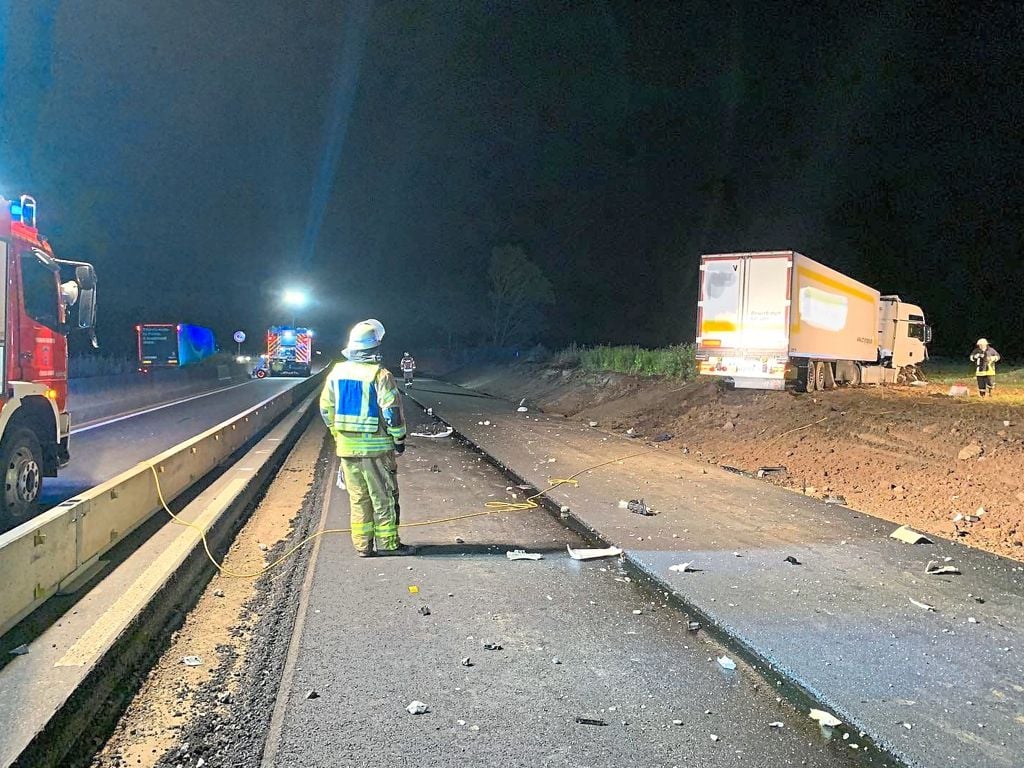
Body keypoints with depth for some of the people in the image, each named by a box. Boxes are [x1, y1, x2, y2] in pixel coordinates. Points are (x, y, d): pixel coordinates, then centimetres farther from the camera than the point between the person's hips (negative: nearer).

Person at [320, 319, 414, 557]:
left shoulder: (337, 372, 4)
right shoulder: (379, 374, -14)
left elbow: (326, 408, 11)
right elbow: (392, 411, -15)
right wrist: (399, 439, -3)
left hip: (346, 446, 5)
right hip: (375, 446, -5)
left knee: (357, 497, 13)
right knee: (383, 496, 6)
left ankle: (362, 544, 18)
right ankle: (387, 542, 12)